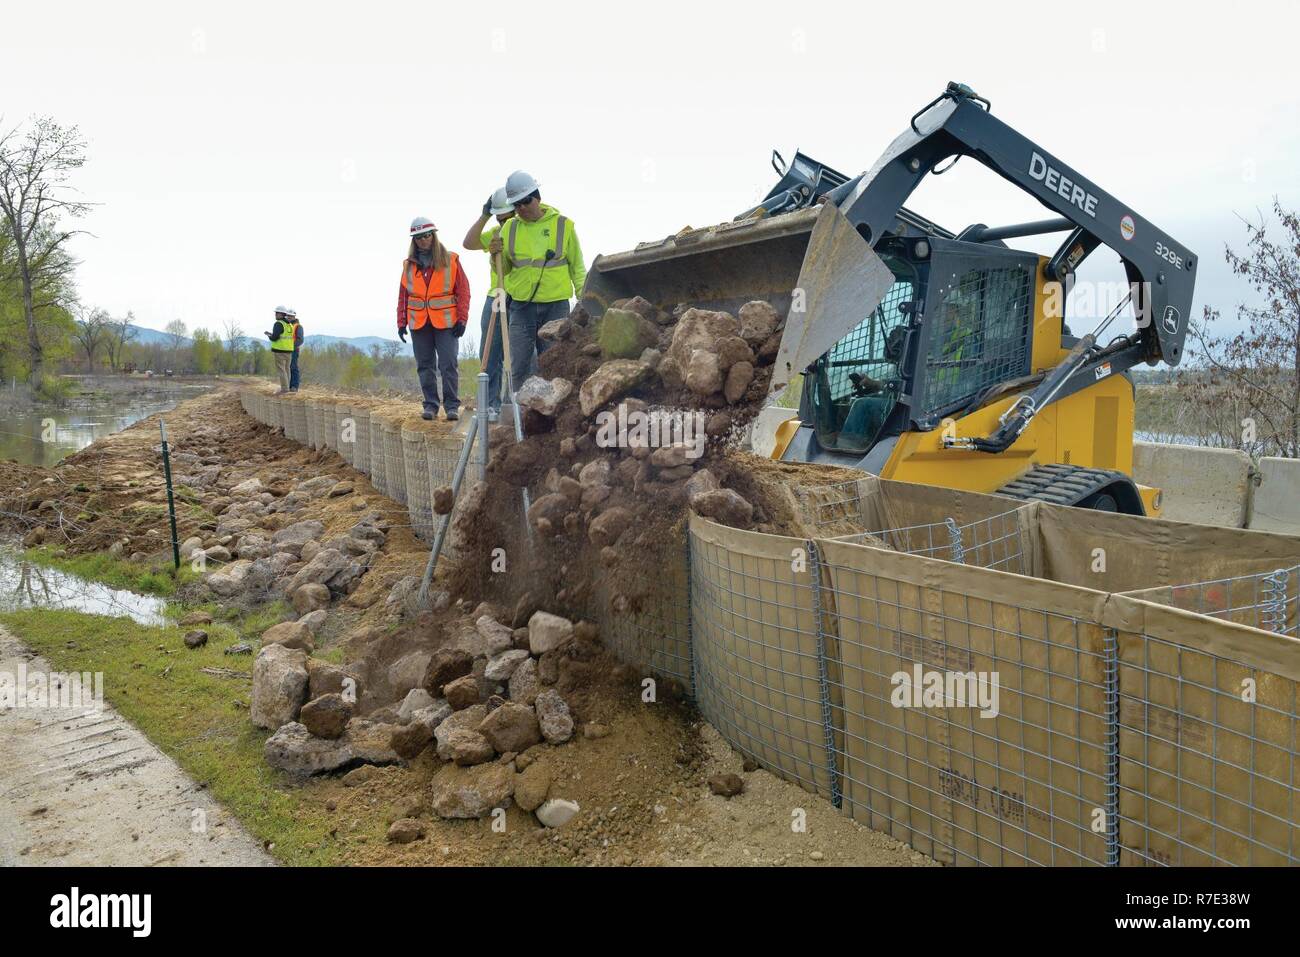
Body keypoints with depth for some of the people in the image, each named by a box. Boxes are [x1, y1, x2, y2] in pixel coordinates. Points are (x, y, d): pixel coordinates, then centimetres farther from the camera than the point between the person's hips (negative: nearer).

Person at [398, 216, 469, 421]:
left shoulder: (451, 260, 1)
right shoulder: (409, 265, 9)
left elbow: (463, 291, -1)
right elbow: (402, 295, 11)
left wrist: (462, 319, -6)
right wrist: (401, 323, 6)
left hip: (446, 322, -3)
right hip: (419, 324, 3)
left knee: (448, 365, -6)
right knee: (425, 366, 6)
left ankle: (452, 406, 1)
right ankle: (430, 404, 14)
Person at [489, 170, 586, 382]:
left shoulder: (563, 225, 1)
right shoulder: (509, 228, 8)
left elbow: (577, 267, 7)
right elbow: (503, 269, 15)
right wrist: (496, 255, -6)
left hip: (556, 307, -2)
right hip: (521, 307, 2)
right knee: (519, 368, 2)